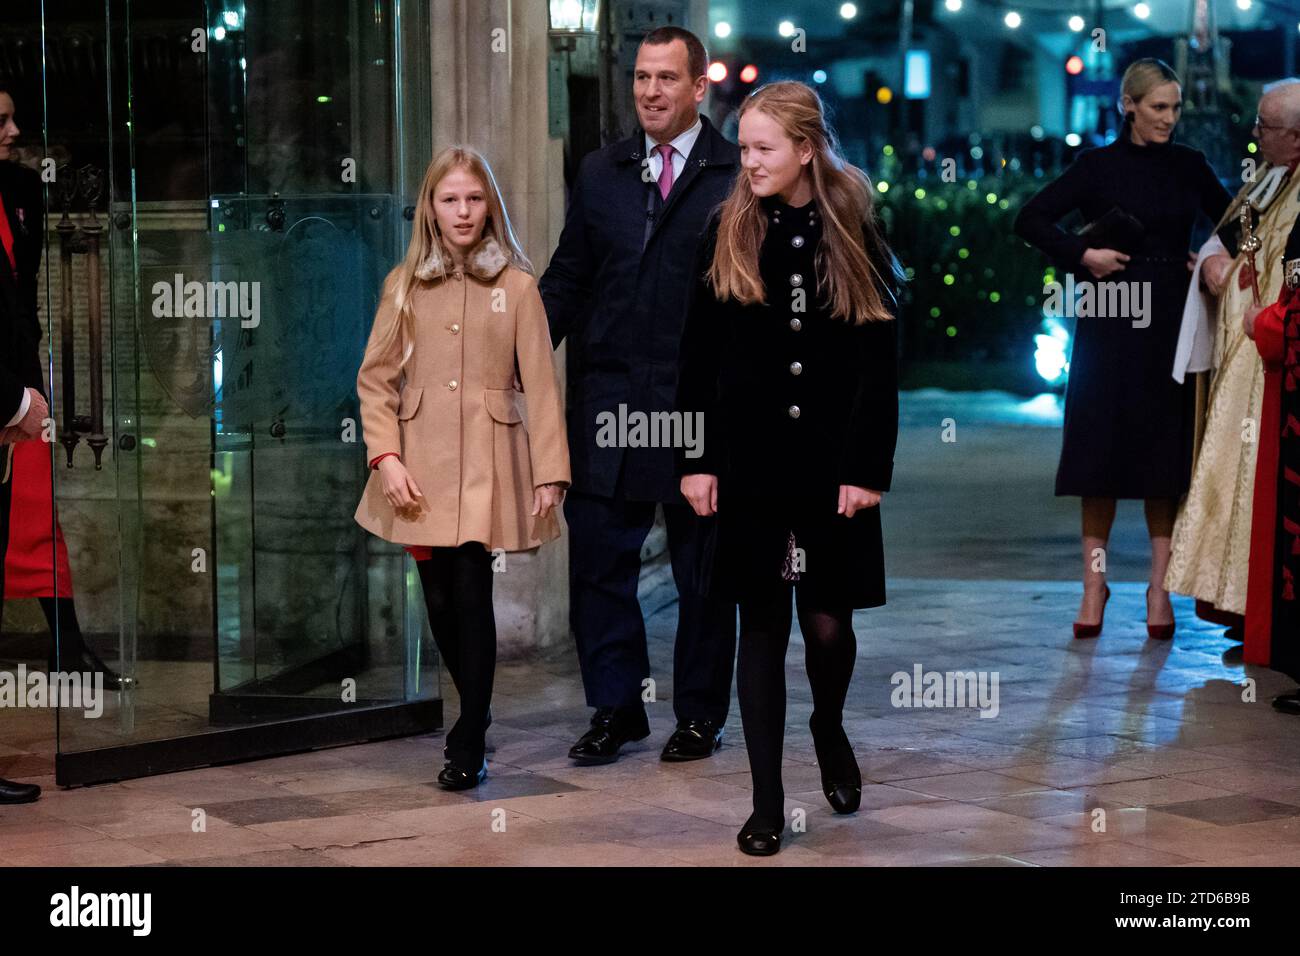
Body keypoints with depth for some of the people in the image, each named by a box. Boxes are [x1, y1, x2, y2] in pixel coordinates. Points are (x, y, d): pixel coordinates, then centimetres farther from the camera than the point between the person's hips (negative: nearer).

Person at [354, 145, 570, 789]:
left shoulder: (516, 287, 2)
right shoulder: (405, 285, 8)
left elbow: (541, 385, 0)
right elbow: (375, 380, 6)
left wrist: (550, 472, -6)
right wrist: (387, 458, -7)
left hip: (487, 467, -2)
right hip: (421, 470, 3)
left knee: (471, 593, -11)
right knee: (440, 601, 5)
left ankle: (469, 746, -3)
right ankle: (475, 708, 28)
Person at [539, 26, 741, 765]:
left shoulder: (738, 178, -2)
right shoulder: (601, 174, 10)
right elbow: (567, 281, 11)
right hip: (609, 400, 3)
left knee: (703, 571, 8)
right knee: (600, 560, 4)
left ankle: (700, 714, 20)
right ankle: (616, 706, 17)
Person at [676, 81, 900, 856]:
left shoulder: (856, 236, -1)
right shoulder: (727, 235, 1)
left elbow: (880, 364, -2)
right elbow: (699, 360, 2)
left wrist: (868, 468, -8)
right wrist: (697, 460, -4)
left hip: (833, 463, 0)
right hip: (749, 462, 1)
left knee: (828, 623, 3)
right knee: (763, 625, 2)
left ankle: (829, 729, 36)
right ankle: (769, 803, 8)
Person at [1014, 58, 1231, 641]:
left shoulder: (1189, 167, 8)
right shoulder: (1099, 165, 0)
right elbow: (1030, 219, -3)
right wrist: (1083, 254, -13)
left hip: (1170, 324, 2)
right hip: (1112, 324, -2)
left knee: (1167, 459, 3)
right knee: (1102, 448, 0)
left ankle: (1159, 589, 8)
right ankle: (1094, 581, 9)